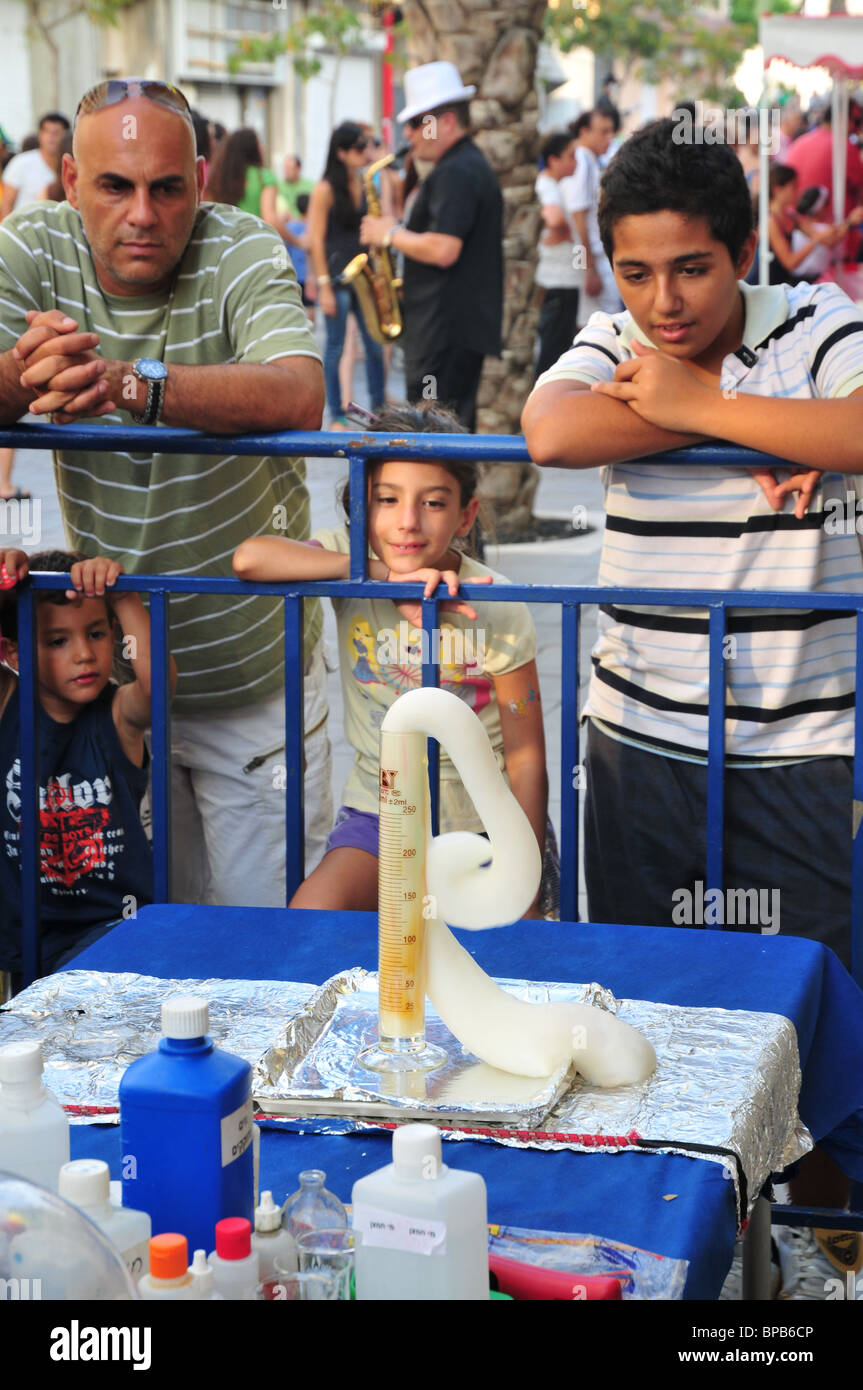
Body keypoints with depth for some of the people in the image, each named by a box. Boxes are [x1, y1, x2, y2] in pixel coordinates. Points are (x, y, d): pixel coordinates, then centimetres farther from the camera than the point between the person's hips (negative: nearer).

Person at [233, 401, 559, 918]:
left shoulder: (495, 611, -14)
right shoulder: (353, 561, -7)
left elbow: (525, 760, -9)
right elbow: (249, 558, -28)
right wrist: (386, 578, -30)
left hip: (486, 821, -1)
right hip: (381, 811, 1)